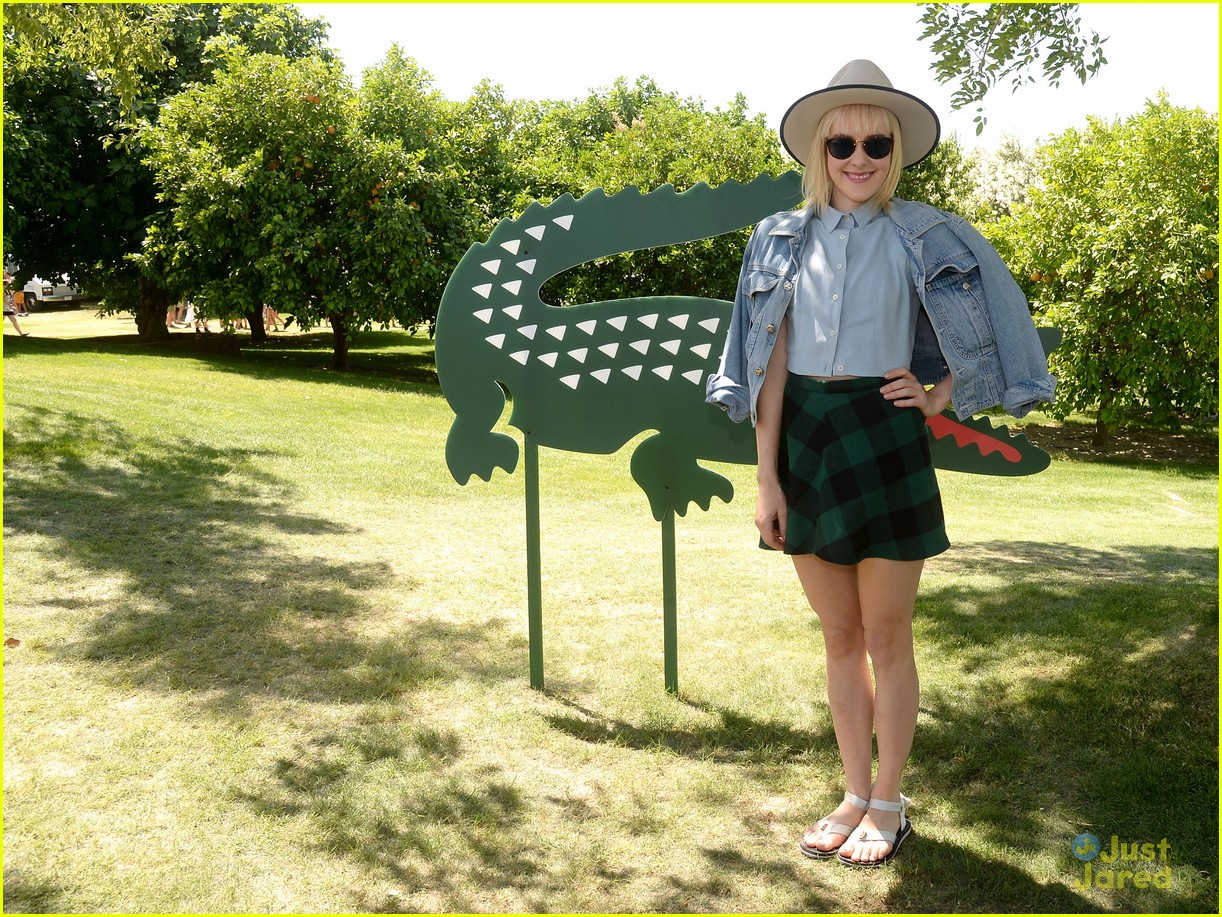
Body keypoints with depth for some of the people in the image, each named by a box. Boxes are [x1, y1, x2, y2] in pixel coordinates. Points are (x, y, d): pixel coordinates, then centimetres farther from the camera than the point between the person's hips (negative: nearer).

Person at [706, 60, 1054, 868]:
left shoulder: (925, 236, 0)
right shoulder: (784, 239, 6)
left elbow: (993, 327, 7)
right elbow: (771, 362, 2)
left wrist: (938, 395, -5)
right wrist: (767, 477, -2)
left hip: (881, 439, -3)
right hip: (802, 438, 3)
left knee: (887, 637, 5)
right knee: (839, 637, 12)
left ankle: (890, 804, 21)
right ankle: (856, 794, 26)